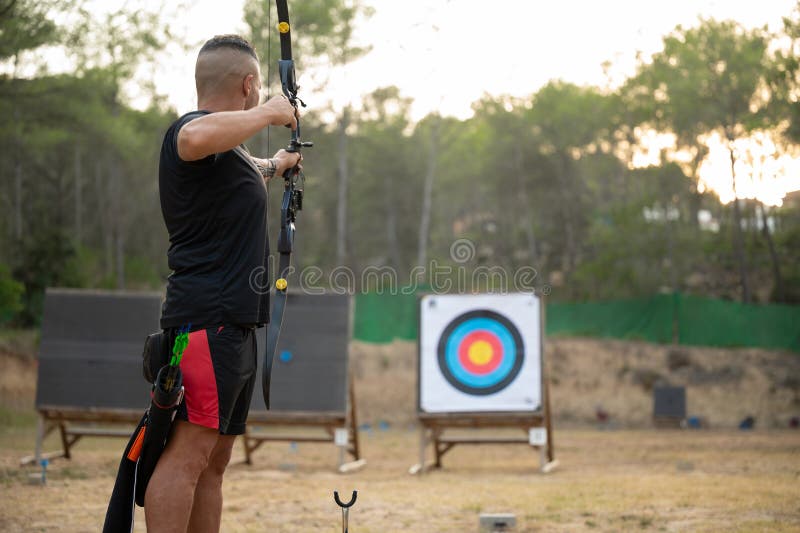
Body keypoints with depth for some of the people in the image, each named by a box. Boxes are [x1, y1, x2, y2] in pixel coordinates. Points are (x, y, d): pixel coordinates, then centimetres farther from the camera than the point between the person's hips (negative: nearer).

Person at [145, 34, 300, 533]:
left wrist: (275, 165, 66)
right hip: (207, 321, -11)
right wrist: (267, 113, -22)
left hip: (234, 325, 11)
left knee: (213, 462, 10)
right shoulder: (193, 127, -10)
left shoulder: (229, 149, 21)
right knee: (187, 455, -16)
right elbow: (195, 139, -36)